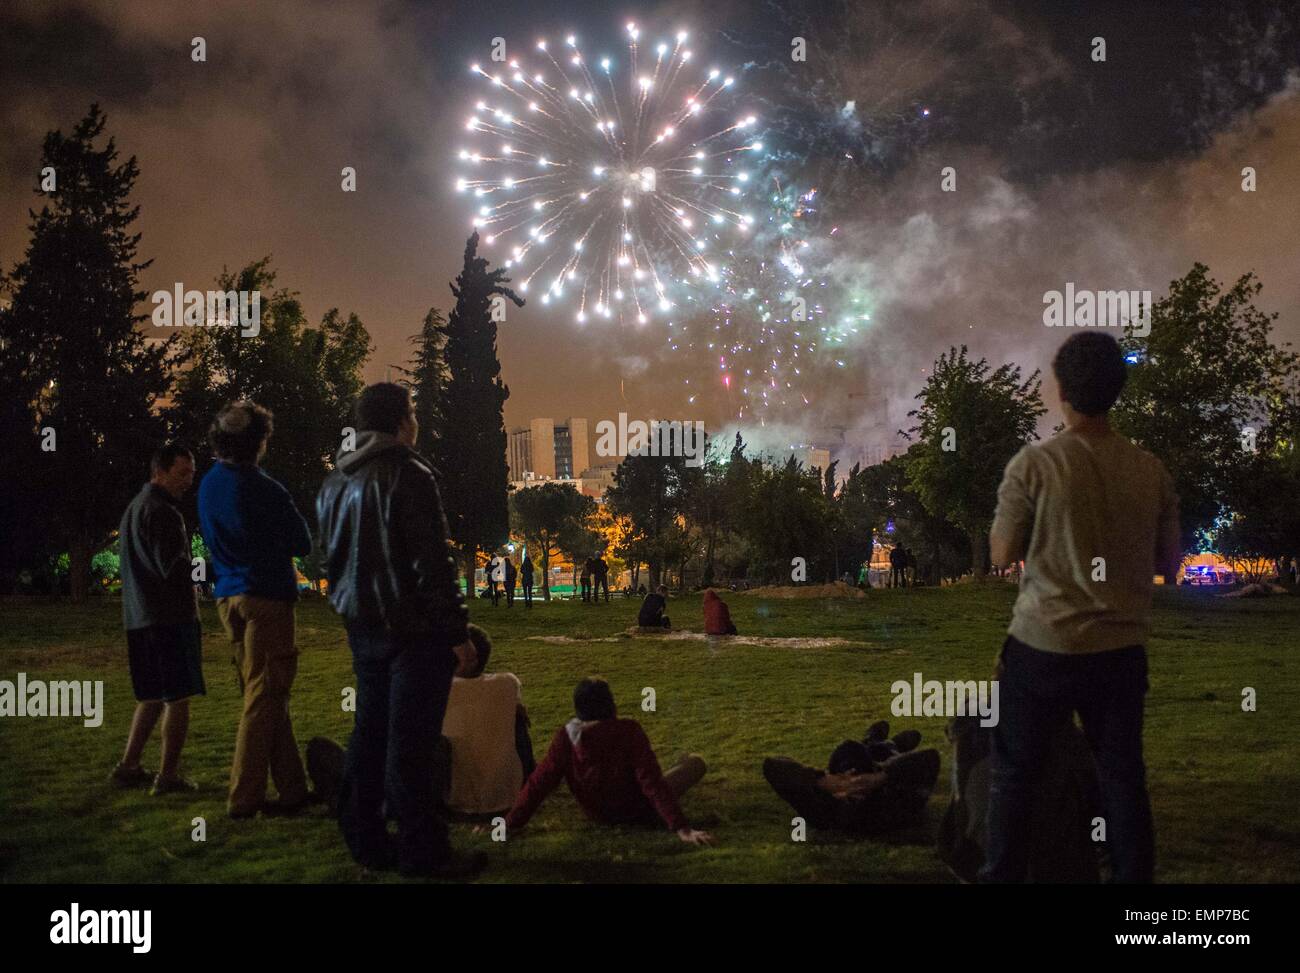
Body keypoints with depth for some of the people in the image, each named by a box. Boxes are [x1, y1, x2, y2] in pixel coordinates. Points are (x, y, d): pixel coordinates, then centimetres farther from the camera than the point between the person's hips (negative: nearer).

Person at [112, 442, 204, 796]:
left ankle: (129, 767, 17)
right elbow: (174, 569, -20)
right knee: (178, 699, -4)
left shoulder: (133, 509, 18)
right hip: (171, 617, -9)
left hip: (139, 618, 9)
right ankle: (168, 776, -2)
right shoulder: (163, 512, -13)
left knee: (152, 698, 17)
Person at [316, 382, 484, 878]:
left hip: (363, 628, 8)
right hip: (414, 629, -8)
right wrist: (458, 632, -14)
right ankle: (423, 852, -1)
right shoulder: (407, 475, -14)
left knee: (370, 732, 14)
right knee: (409, 742, -6)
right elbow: (434, 562, -17)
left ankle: (366, 841, 20)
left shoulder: (334, 483, 12)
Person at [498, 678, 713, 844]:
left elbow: (538, 783, -17)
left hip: (597, 815, 4)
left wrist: (511, 824, -10)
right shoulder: (628, 731, -26)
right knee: (696, 762, 14)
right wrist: (682, 828, -31)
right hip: (640, 813, -4)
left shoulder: (566, 737, -18)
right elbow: (653, 782, -30)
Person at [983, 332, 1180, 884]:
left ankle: (1003, 877, 17)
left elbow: (1002, 555, -4)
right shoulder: (1152, 473, -2)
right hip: (1121, 650, 3)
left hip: (1043, 646, -3)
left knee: (1015, 774, 10)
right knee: (1123, 777, 12)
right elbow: (1168, 566, 7)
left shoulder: (1033, 465, -12)